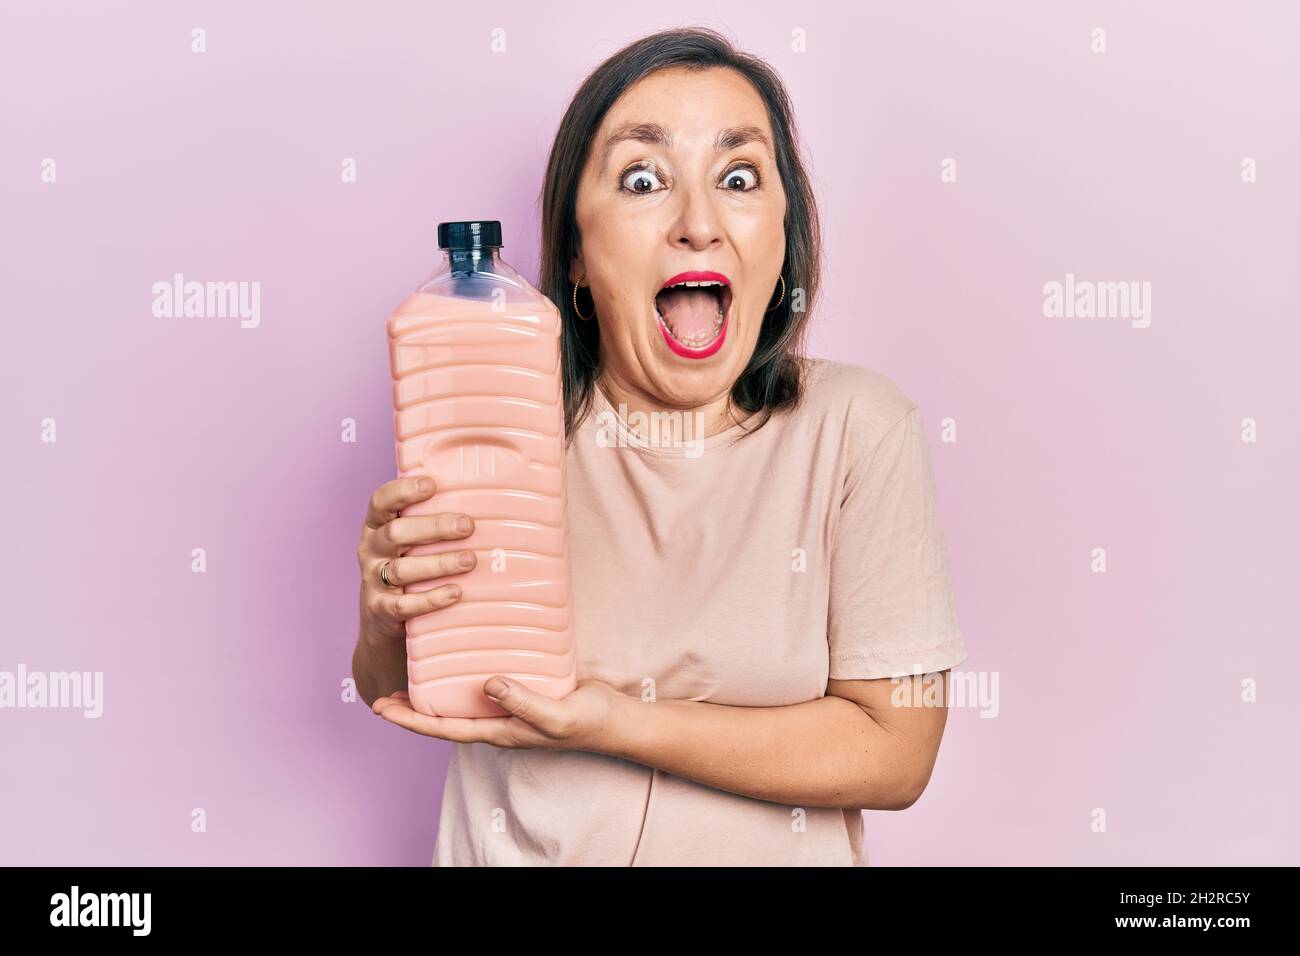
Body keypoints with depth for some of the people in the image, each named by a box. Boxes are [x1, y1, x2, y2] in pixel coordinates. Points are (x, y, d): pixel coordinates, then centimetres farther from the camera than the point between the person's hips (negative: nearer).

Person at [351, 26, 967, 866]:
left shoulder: (858, 427, -12)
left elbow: (896, 751, -11)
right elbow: (394, 697, 2)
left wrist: (616, 723, -19)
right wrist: (387, 625, -19)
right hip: (519, 844, 2)